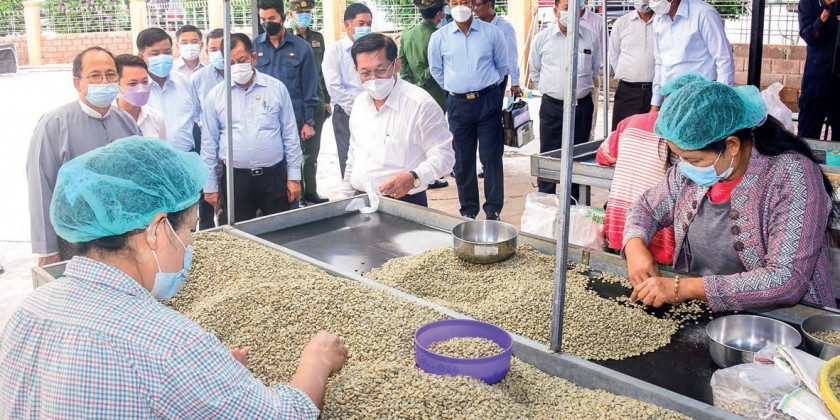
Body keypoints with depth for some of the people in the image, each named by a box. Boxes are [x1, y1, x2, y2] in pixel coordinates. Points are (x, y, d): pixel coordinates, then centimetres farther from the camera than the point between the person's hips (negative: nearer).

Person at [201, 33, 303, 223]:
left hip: (274, 175, 0)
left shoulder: (276, 88, -1)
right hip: (235, 178, 0)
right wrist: (210, 185, 4)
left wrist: (294, 176, 1)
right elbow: (208, 143, 4)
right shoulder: (215, 95, 1)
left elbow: (290, 135, 3)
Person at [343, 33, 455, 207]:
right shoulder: (360, 102, 7)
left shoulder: (421, 104, -15)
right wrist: (347, 194, 17)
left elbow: (443, 155, -16)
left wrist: (414, 178, -32)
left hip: (405, 203, -6)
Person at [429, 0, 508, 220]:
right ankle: (468, 210, 18)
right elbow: (436, 70, 15)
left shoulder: (491, 32, -1)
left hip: (488, 102, -1)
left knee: (491, 156, -1)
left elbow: (502, 65, 12)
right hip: (458, 104, 1)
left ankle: (493, 210, 8)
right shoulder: (439, 37, 1)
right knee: (463, 160, 7)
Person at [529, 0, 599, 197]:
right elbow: (534, 71, 12)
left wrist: (579, 85, 14)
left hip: (582, 106, 2)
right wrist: (552, 88, 11)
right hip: (552, 107, -1)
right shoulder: (542, 38, 0)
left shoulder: (590, 37, 4)